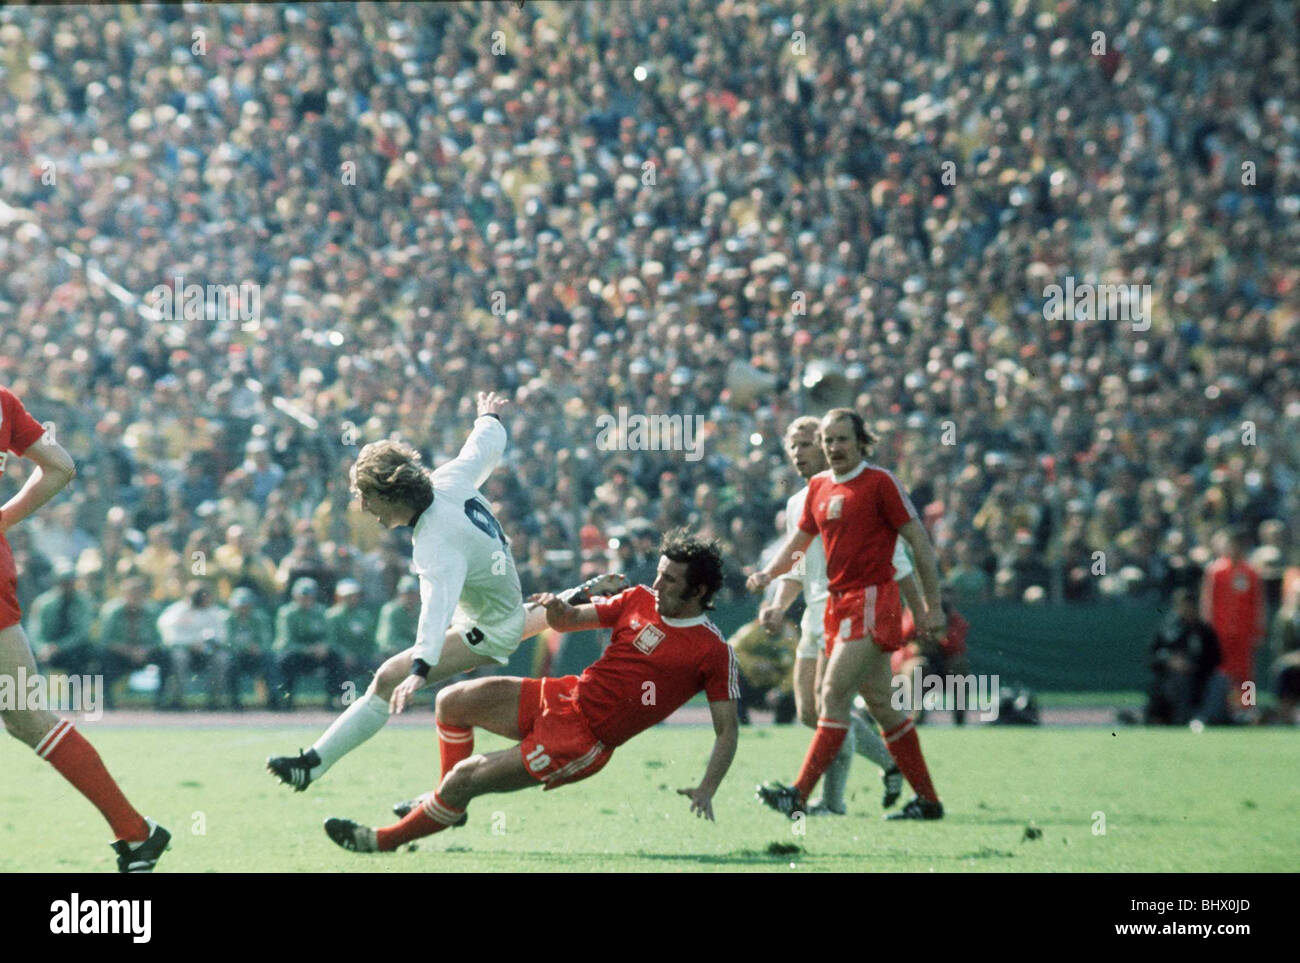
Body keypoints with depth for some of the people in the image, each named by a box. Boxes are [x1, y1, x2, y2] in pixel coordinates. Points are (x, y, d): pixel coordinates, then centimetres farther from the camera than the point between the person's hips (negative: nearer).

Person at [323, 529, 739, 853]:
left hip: (585, 739, -7)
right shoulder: (640, 600, 4)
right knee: (453, 702, 3)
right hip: (565, 696, 7)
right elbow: (569, 621, 11)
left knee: (464, 778, -11)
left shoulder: (713, 652, -13)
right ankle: (450, 801, 23)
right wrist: (559, 610, -14)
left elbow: (727, 729, -10)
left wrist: (705, 791, -23)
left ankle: (385, 840, 8)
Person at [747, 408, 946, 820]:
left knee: (834, 694, -15)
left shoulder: (880, 482, -8)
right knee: (880, 704, 9)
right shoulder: (818, 486, 12)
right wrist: (768, 573, 5)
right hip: (838, 602, 8)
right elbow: (800, 539, 24)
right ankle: (927, 799, 17)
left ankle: (800, 795, -20)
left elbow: (920, 542, -6)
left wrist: (933, 606, -8)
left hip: (872, 601, -8)